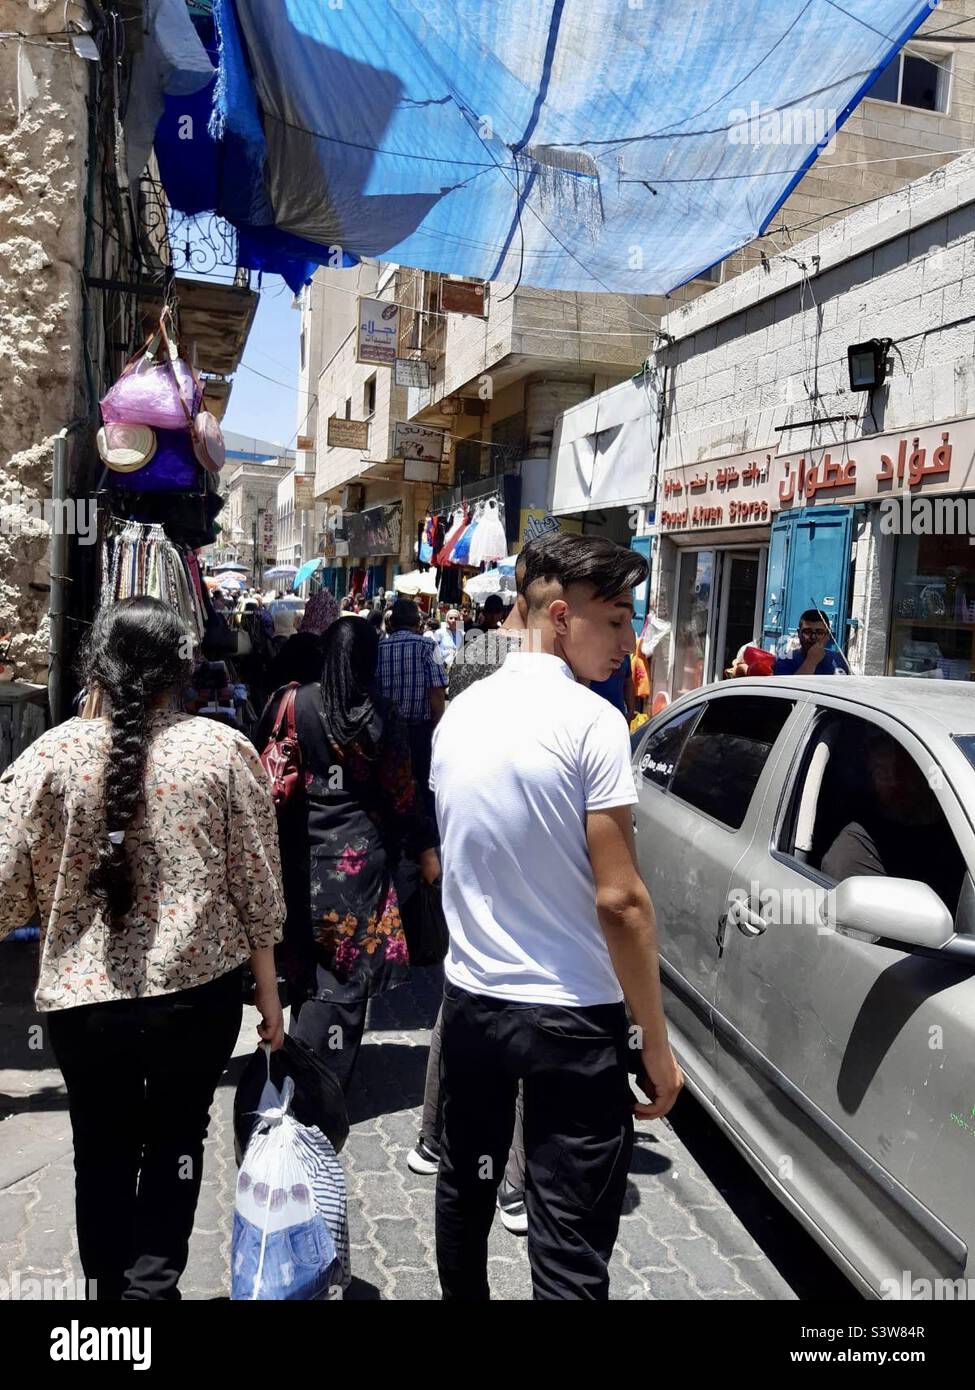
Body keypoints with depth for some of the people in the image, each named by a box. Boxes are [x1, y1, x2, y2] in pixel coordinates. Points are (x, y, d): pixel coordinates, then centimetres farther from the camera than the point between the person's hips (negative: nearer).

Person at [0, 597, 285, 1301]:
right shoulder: (224, 749, -7)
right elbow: (258, 887, -4)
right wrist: (269, 994, 7)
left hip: (86, 994, 0)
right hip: (200, 987, 0)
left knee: (104, 1155, 21)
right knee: (175, 1142, 20)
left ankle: (109, 1284, 35)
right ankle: (151, 1282, 12)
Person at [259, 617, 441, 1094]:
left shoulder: (294, 705, -7)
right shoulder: (382, 717, -7)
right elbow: (402, 793, -4)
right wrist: (426, 850, 6)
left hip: (304, 853, 2)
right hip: (361, 853, -2)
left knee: (308, 964, 18)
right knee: (347, 971, 6)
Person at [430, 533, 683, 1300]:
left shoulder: (460, 713, 3)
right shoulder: (591, 720, -18)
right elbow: (619, 899, -19)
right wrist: (656, 1041, -11)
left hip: (472, 998, 7)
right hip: (573, 1015, -6)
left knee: (465, 1194, 25)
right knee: (569, 1249, 4)